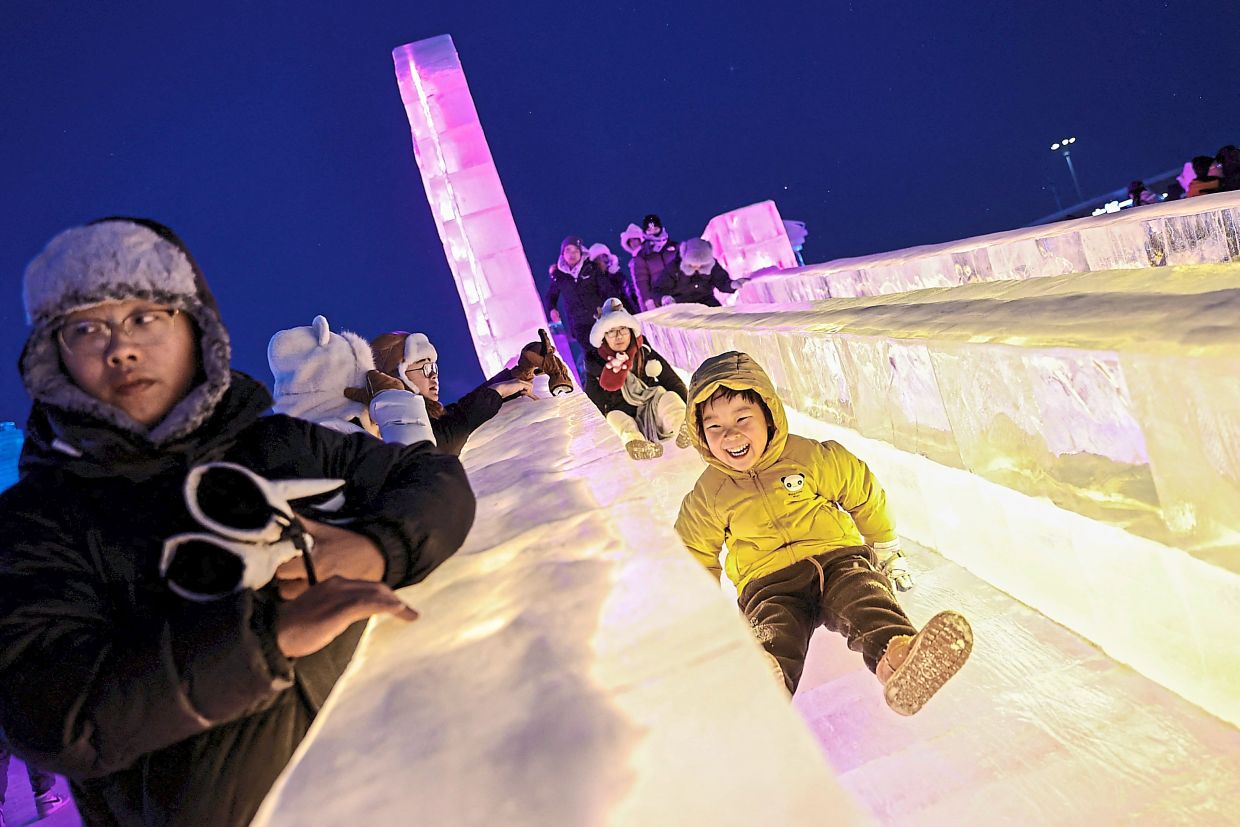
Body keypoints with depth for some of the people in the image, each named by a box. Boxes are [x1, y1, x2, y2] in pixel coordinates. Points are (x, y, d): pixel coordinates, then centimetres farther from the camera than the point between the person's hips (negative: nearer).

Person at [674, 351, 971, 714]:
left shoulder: (813, 456, 5)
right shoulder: (708, 494, 7)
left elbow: (864, 494, 18)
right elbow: (696, 550, 22)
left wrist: (887, 551, 24)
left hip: (837, 557, 1)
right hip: (768, 581, -1)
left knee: (865, 595, -33)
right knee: (774, 629, -34)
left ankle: (895, 656, -65)